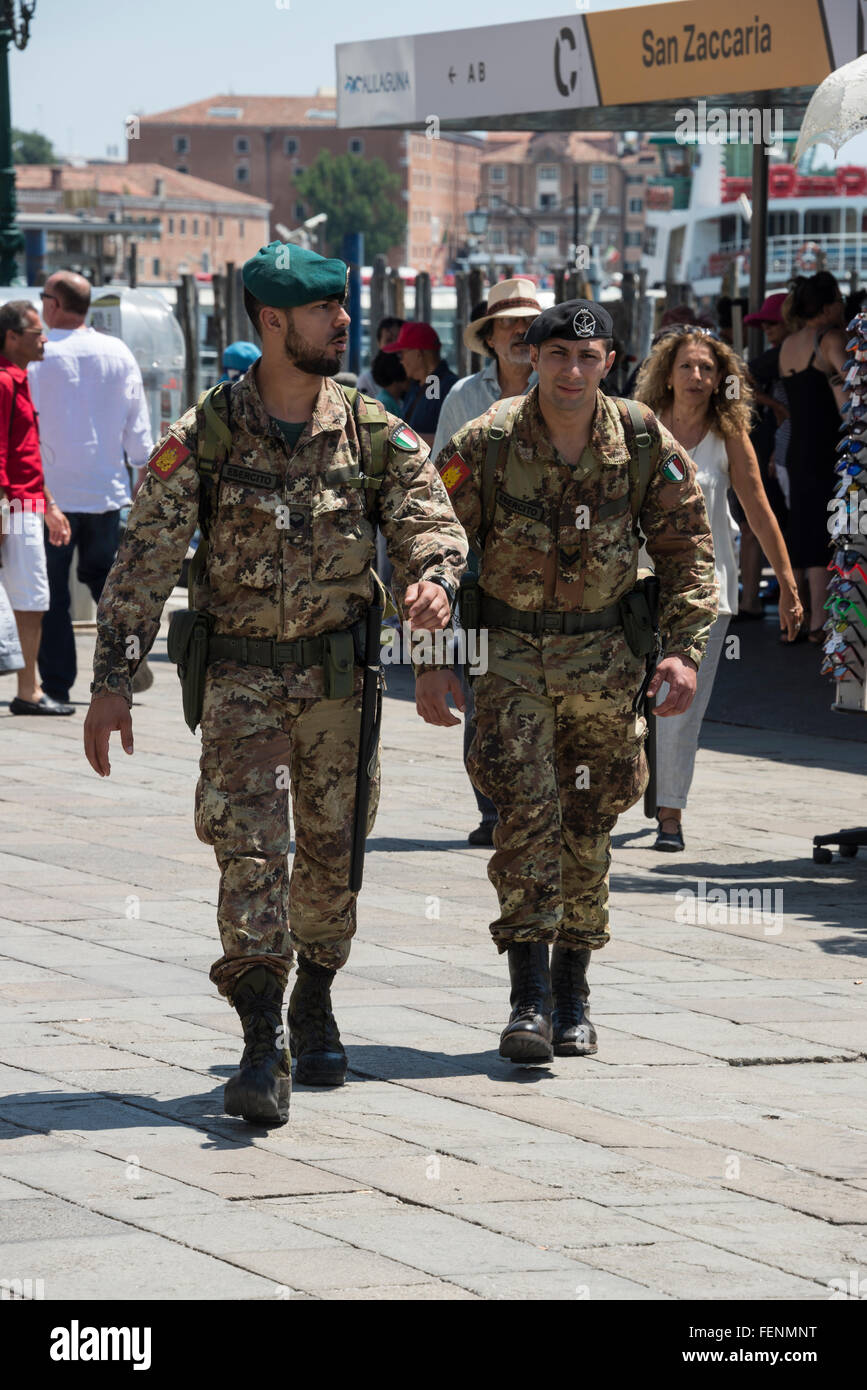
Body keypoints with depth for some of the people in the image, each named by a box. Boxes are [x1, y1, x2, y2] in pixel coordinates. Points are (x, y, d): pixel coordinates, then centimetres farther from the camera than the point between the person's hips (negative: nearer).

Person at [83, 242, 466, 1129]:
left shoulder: (375, 436, -1)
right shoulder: (201, 442, -8)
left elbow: (430, 522, -4)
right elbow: (143, 564, -6)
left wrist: (433, 578, -28)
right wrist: (112, 680, -11)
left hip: (338, 676, 3)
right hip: (241, 678, -3)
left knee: (332, 850, 12)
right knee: (251, 848, -13)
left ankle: (314, 1006, 36)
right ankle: (261, 1052, -16)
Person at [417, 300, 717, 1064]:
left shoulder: (645, 444, -8)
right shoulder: (484, 446, -13)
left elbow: (687, 549, 1)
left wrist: (684, 649, -9)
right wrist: (433, 662, -11)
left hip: (604, 656, 2)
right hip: (509, 652, -2)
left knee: (587, 825, 8)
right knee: (526, 809, -15)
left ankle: (572, 988, 22)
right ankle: (529, 995, -15)